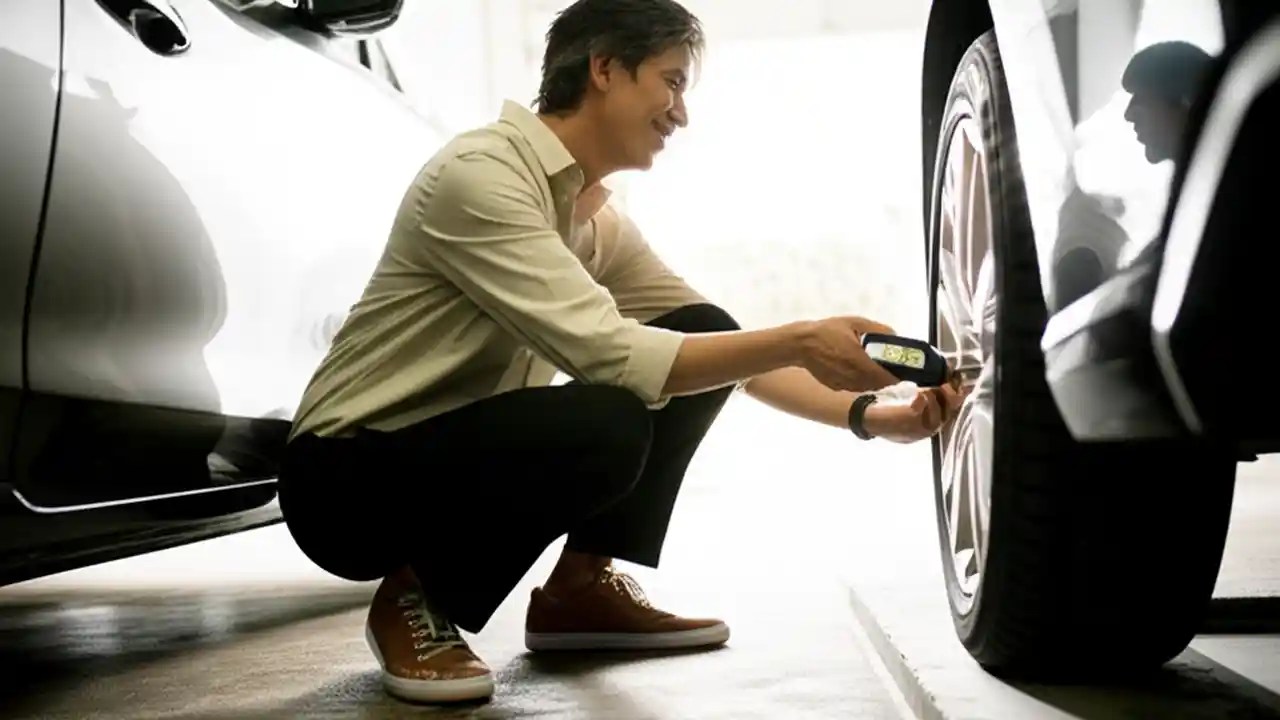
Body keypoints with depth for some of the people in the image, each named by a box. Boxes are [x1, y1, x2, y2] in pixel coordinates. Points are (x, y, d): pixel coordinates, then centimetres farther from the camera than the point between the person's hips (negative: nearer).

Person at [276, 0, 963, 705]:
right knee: (606, 425, -34)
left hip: (466, 451, 8)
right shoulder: (480, 174, -22)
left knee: (706, 338, -3)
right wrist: (799, 340, -29)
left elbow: (720, 344, 8)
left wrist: (869, 415, -3)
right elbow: (609, 354, -30)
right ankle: (418, 597, -9)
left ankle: (580, 589, 5)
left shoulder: (598, 221, 4)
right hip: (346, 476, -8)